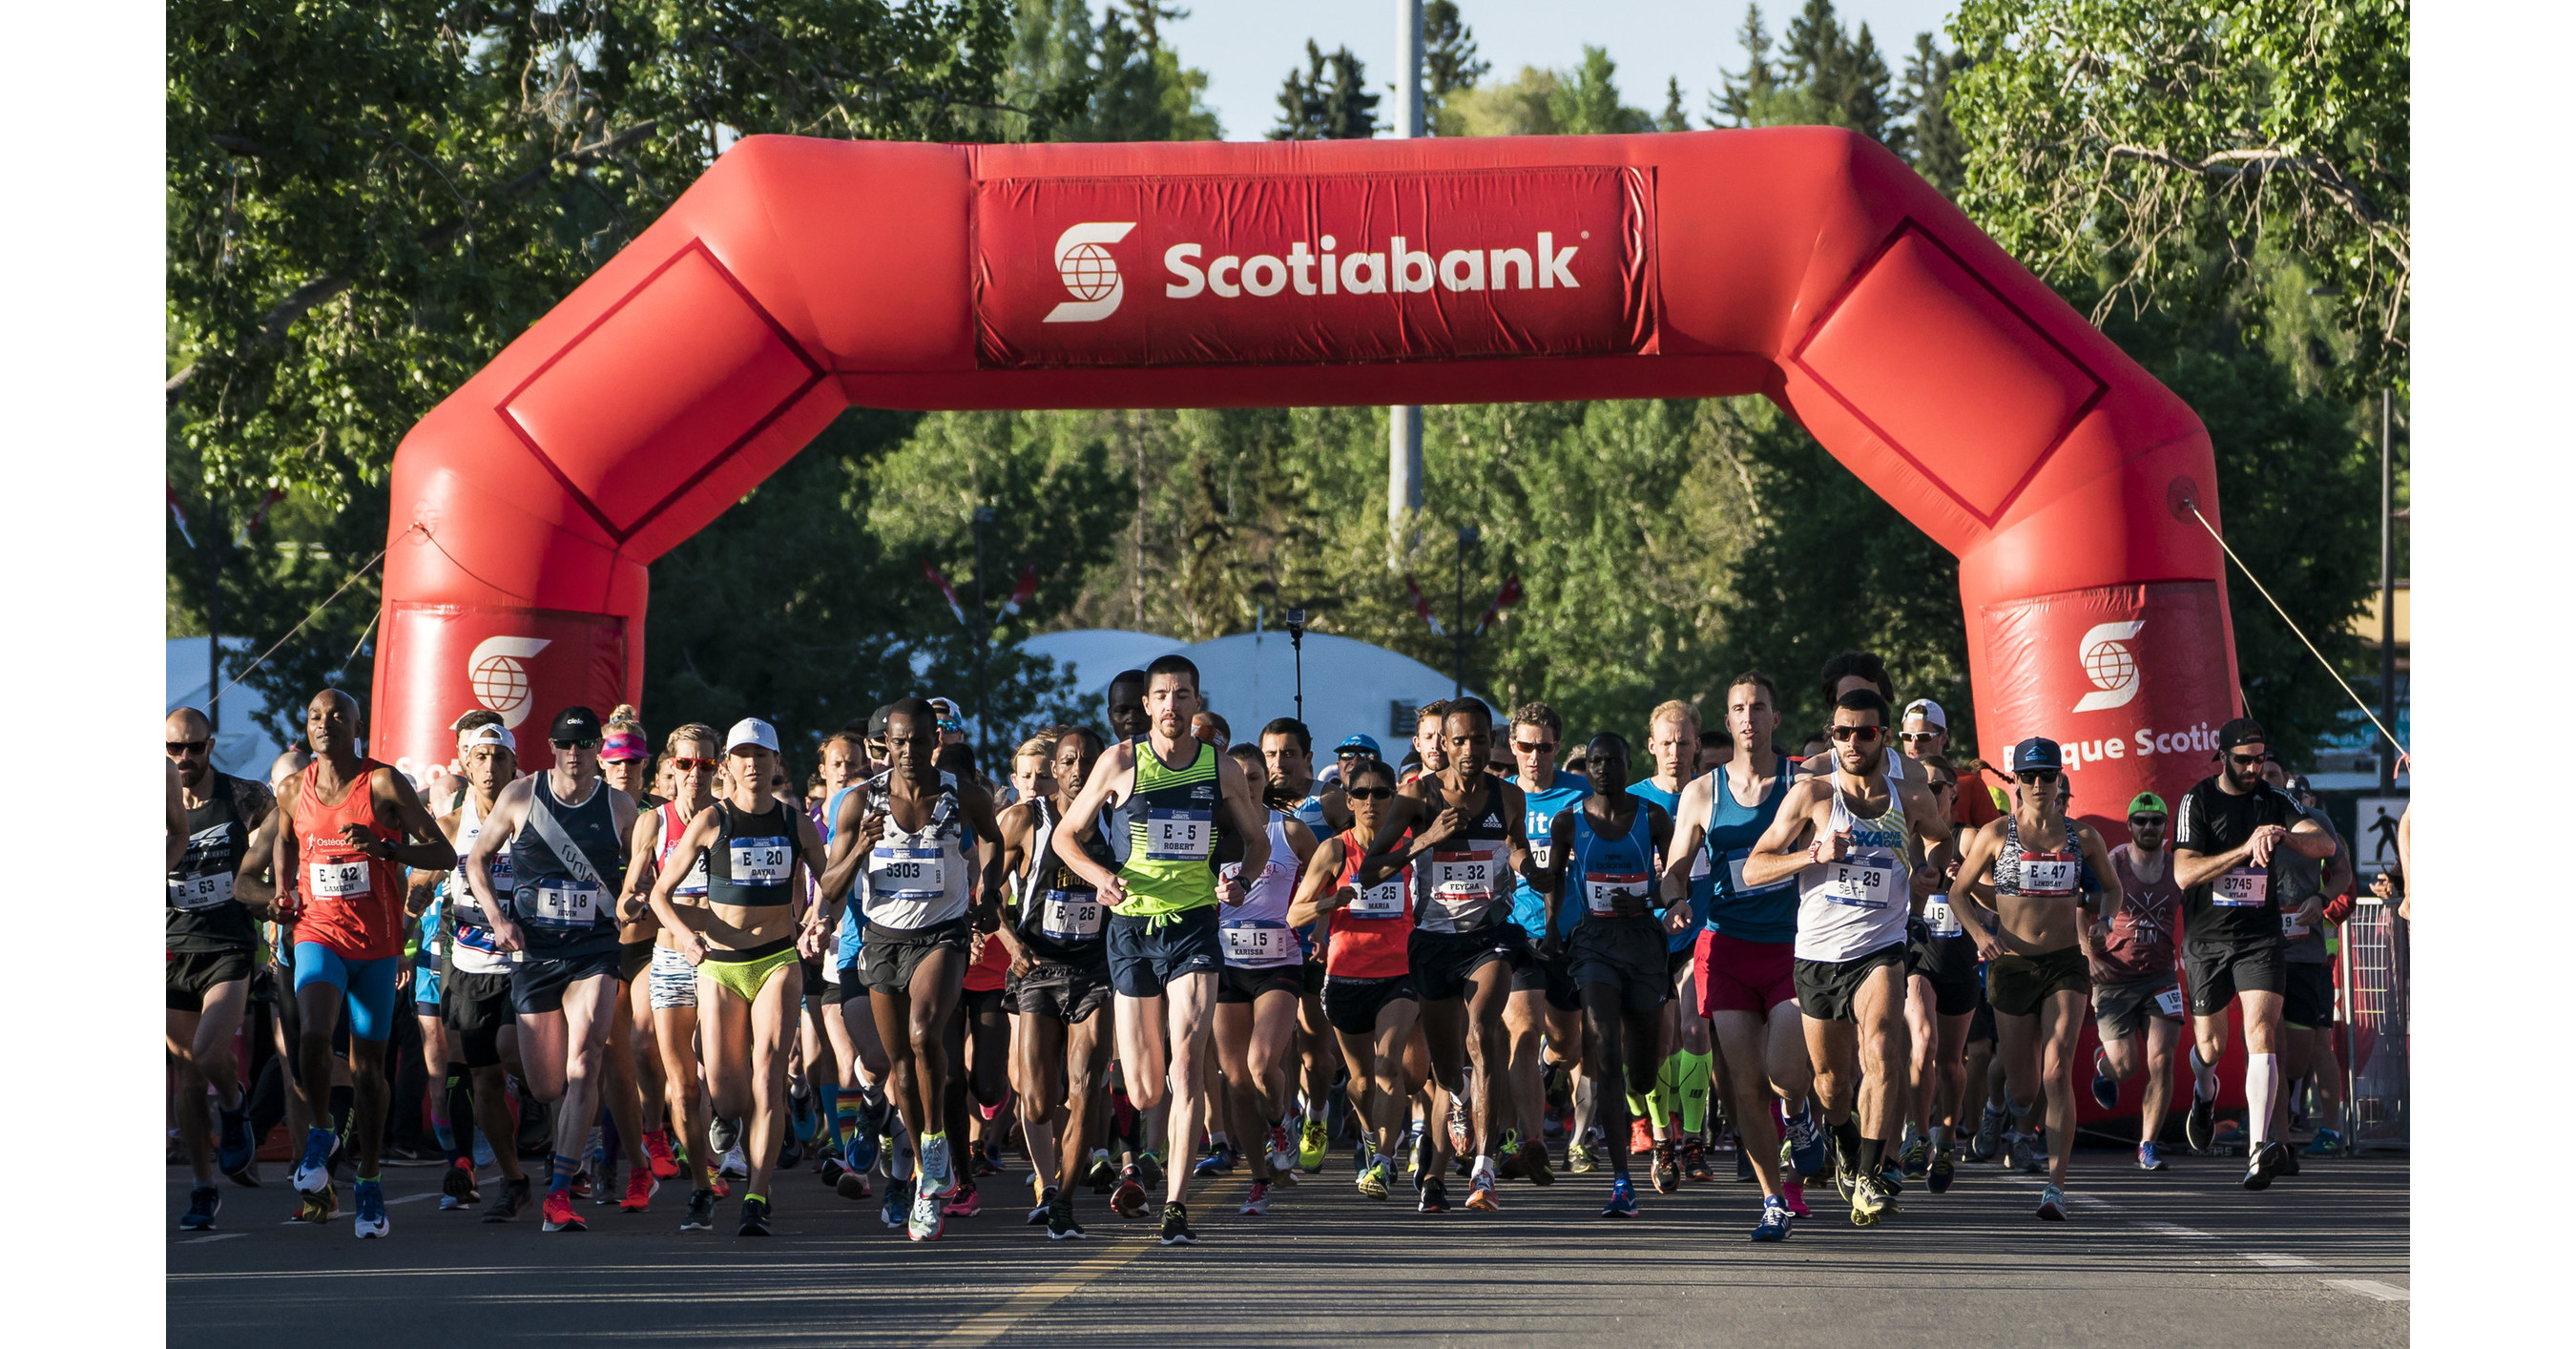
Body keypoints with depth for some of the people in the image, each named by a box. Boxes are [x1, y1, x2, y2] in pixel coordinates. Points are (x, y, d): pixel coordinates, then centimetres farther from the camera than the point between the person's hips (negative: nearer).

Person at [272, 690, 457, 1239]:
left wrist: (387, 849, -24)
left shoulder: (383, 783, -7)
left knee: (368, 1062, 5)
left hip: (377, 942, -1)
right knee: (315, 1033, -25)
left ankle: (369, 1184, 16)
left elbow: (444, 854, -8)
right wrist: (283, 891, 9)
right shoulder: (294, 792, 4)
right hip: (318, 932, 1)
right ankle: (319, 1133, 0)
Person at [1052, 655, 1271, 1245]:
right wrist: (1100, 876, -13)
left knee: (1187, 1057, -19)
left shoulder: (1222, 769, 4)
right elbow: (1067, 834, 6)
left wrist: (1240, 881, -5)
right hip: (1132, 926, 0)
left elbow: (1257, 842, 17)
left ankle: (1176, 1204, -18)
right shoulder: (1121, 762, 0)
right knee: (1144, 1095, 1)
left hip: (1194, 925, 0)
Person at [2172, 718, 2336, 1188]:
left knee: (2261, 1034, -17)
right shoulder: (2198, 801, -4)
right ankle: (2205, 1091, 47)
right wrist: (2245, 849, -25)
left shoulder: (2273, 801, 5)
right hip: (2207, 938, -1)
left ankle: (2259, 1149, -26)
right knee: (2211, 1044, 9)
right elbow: (2184, 873, -15)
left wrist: (2282, 836, -23)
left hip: (2260, 936, 1)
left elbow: (2326, 845, -4)